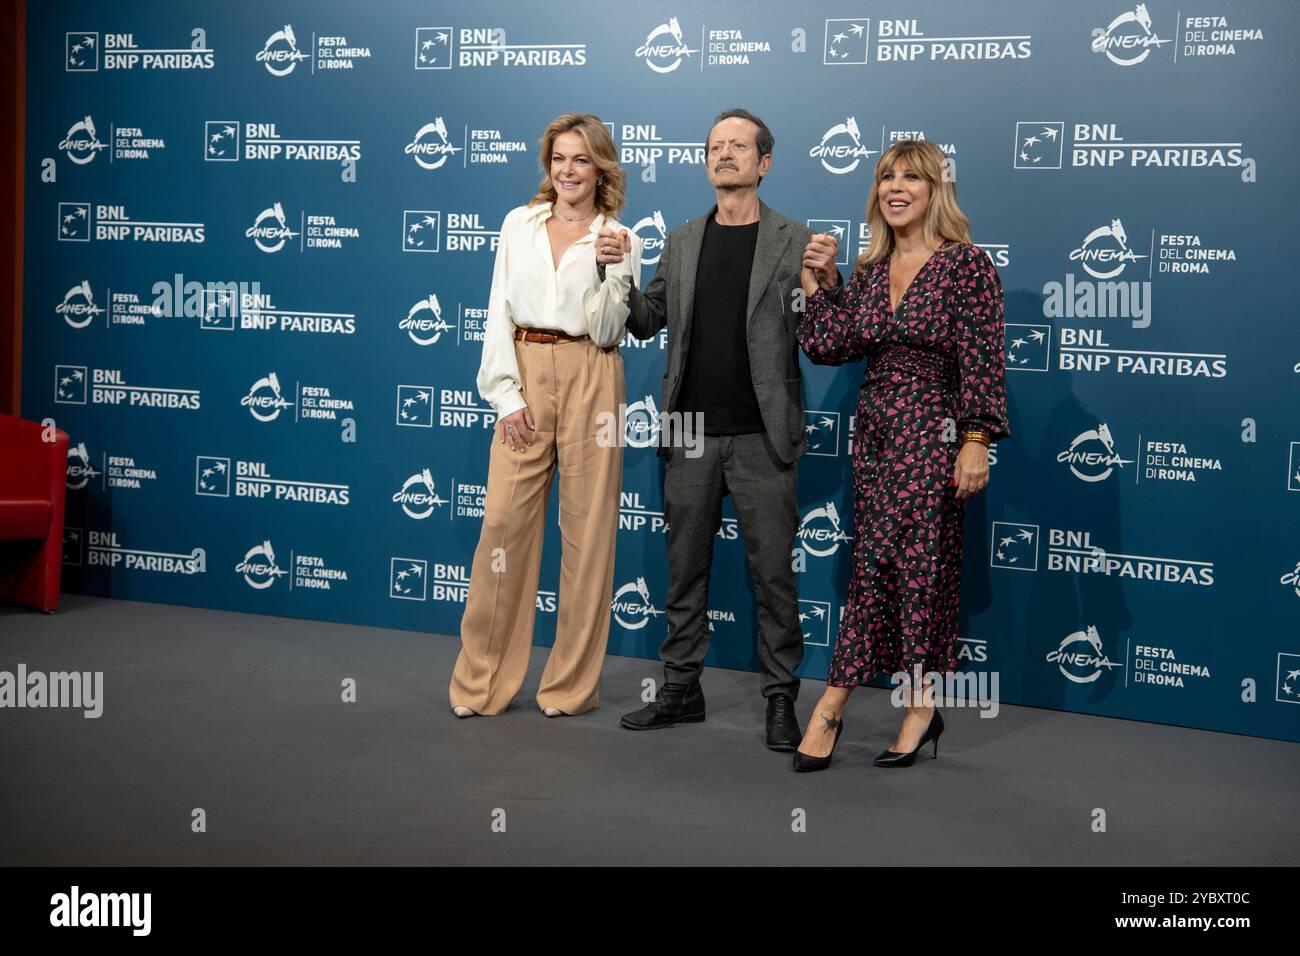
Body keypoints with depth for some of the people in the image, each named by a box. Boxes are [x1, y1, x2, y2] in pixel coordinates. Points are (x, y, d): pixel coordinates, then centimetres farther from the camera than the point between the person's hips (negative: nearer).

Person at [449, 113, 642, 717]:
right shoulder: (519, 224, 10)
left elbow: (605, 333, -1)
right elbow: (500, 312, 6)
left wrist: (608, 271, -15)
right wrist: (507, 394, -3)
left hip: (589, 381, -1)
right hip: (524, 376, 1)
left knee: (587, 530, 1)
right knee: (504, 521, -2)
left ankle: (571, 684, 13)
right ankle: (482, 683, 9)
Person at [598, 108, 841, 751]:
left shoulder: (793, 243, 0)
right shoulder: (682, 242, 11)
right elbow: (646, 322, 12)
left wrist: (827, 285, -21)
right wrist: (615, 270, -3)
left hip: (761, 437, -4)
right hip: (691, 433, 4)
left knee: (773, 571, 2)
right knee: (685, 567, 12)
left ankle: (780, 700, 12)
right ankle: (681, 690, 23)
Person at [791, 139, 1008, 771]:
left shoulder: (967, 264, -7)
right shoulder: (868, 269, 12)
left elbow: (982, 361, -11)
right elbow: (829, 346, 6)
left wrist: (977, 441, -15)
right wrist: (813, 280, 3)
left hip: (932, 433, -6)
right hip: (875, 430, 6)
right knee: (874, 565, 6)